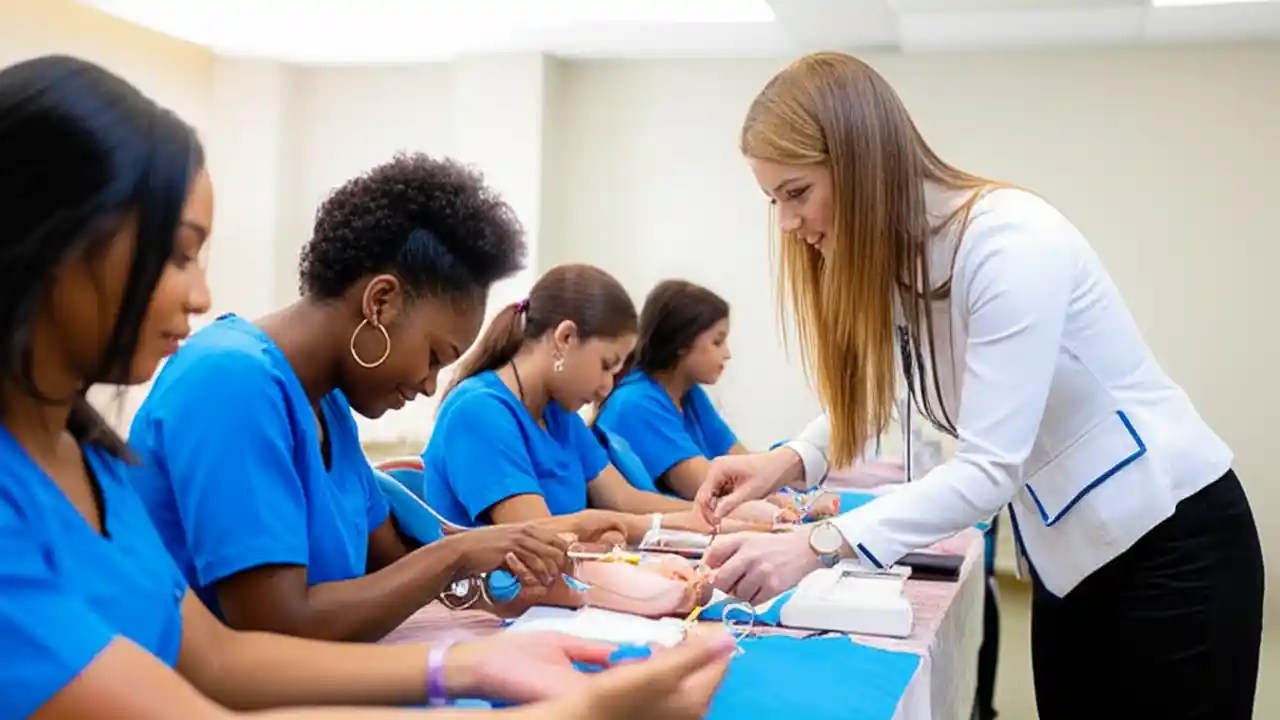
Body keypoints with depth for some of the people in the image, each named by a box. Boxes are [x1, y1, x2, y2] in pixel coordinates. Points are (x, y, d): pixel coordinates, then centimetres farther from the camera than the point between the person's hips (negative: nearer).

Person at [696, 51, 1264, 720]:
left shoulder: (1009, 240, -27)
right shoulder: (892, 254, -1)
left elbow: (990, 467, -32)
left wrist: (818, 545, -40)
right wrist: (788, 461, -17)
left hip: (1172, 540, -7)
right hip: (1068, 552, 8)